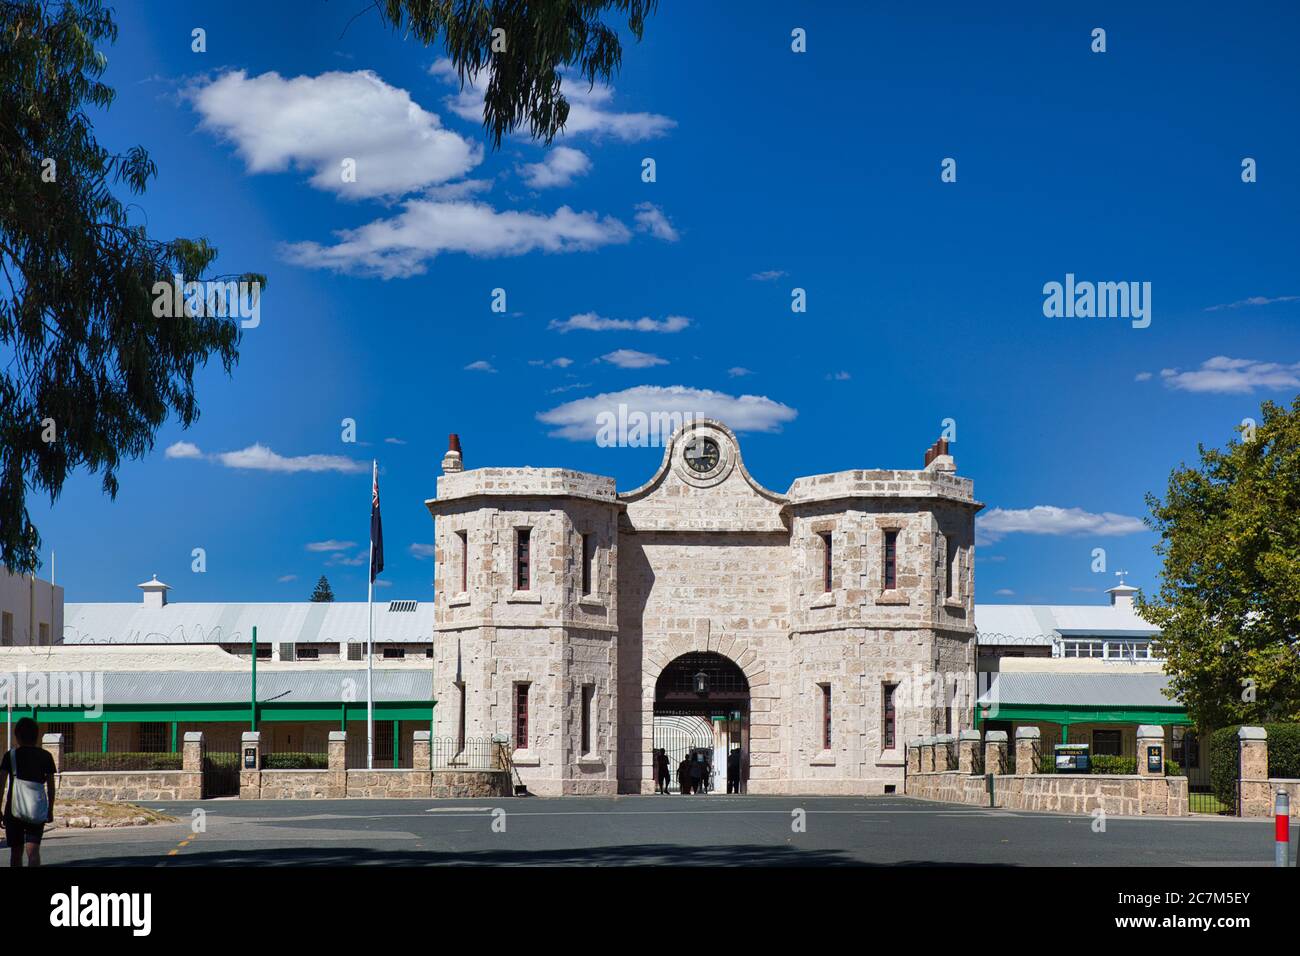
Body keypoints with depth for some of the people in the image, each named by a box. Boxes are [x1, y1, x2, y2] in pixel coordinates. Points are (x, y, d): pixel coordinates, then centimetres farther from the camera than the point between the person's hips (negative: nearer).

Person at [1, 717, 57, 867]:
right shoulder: (46, 756, 5)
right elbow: (51, 786, 7)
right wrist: (50, 810, 16)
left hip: (14, 809, 0)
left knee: (16, 852, 14)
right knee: (33, 851, -8)